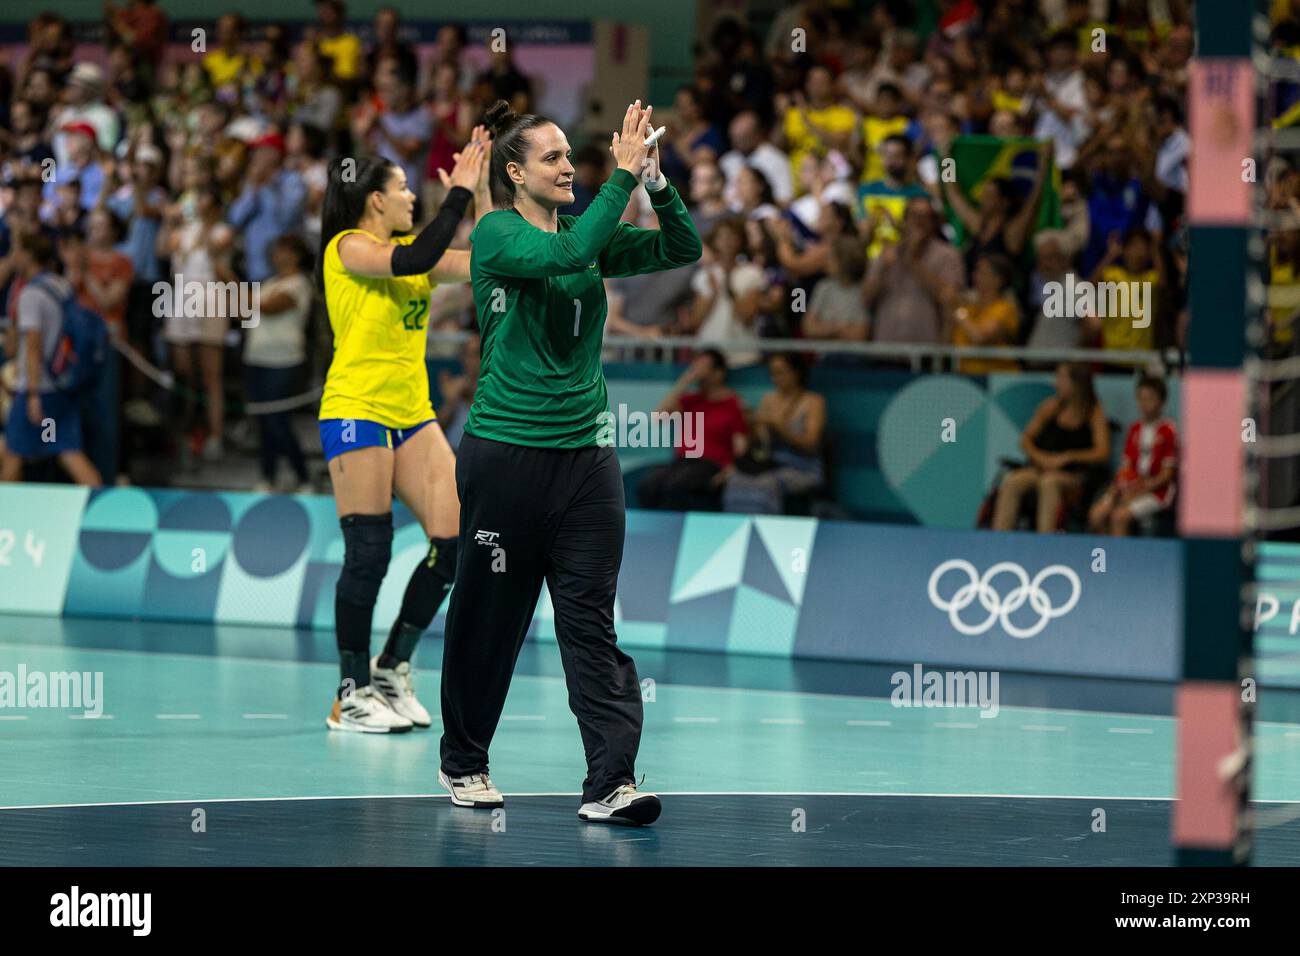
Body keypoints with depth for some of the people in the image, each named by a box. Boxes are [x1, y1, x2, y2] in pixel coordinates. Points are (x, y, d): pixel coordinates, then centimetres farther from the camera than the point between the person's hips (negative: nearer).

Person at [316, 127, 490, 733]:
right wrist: (458, 194, -20)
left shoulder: (405, 247, 14)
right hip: (356, 410, -8)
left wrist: (482, 192, 1)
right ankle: (353, 694, 3)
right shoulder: (348, 247, -8)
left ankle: (393, 666, 14)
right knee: (368, 553, -7)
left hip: (411, 414, 8)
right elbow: (413, 261, -25)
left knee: (458, 539, -1)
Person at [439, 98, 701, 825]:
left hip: (585, 453, 5)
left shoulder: (590, 235, 10)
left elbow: (683, 249, 2)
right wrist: (624, 174, -26)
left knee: (592, 622, -3)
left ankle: (611, 781, -9)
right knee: (490, 616, 8)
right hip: (506, 456, -4)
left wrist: (655, 178, -13)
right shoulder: (496, 234, -8)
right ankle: (463, 763, 25)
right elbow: (566, 254, -27)